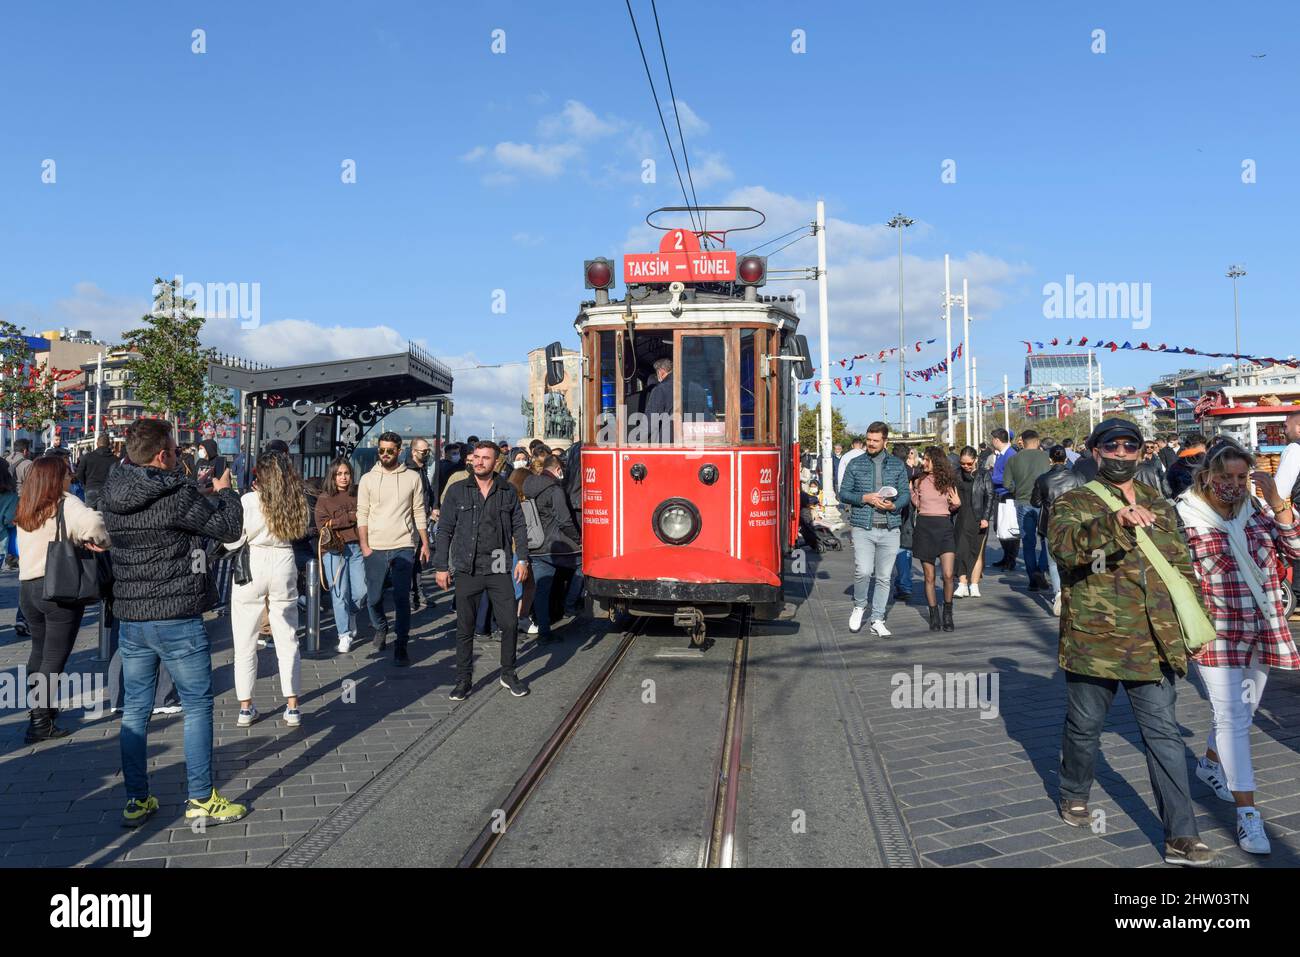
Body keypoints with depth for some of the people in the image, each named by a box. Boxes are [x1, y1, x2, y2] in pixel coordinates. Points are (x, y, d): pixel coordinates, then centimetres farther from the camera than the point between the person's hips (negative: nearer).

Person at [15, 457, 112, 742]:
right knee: (54, 658, 2)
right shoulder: (66, 504, -13)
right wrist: (100, 541, -14)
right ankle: (40, 723, 3)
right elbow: (92, 521, -33)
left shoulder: (25, 510, 9)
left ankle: (37, 708, 36)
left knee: (39, 651, 24)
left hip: (26, 587, 7)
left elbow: (22, 549, 7)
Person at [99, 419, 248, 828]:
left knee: (135, 708, 13)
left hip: (130, 617, 7)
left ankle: (136, 800, 21)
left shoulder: (111, 496, 3)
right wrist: (224, 491, 7)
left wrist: (202, 495, 15)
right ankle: (201, 800, 10)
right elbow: (228, 528, -10)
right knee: (197, 706, 5)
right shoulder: (175, 496, -17)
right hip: (176, 618, -7)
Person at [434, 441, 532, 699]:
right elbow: (445, 530, 4)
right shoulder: (457, 491, 3)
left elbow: (519, 527, 10)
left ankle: (508, 674, 20)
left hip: (499, 570, 1)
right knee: (464, 627, 6)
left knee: (510, 623, 1)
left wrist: (522, 559, 0)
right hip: (466, 570, -1)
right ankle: (464, 679, 19)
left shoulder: (508, 491, 6)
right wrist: (441, 566, 0)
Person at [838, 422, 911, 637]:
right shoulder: (855, 464, 5)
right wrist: (865, 498, -12)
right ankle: (859, 606, 13)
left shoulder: (897, 465, 10)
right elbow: (843, 493, 4)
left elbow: (906, 494, 9)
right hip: (863, 528, -2)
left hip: (890, 529, 2)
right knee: (863, 572, -15)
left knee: (884, 577, 5)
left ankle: (877, 621, 15)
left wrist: (894, 505, -12)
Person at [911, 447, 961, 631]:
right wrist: (910, 490, -3)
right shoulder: (919, 481, 5)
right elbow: (916, 504, 7)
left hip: (944, 526, 0)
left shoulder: (948, 482, 5)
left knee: (948, 575, -10)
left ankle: (948, 614, 8)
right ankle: (934, 616, 16)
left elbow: (952, 507, 14)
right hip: (924, 527, 0)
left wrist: (957, 504, -7)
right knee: (929, 576, 4)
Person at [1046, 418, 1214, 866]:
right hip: (1092, 643, -3)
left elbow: (1183, 567, 20)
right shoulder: (1073, 504, -4)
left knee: (1164, 735, 3)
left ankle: (1181, 836, 8)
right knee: (1084, 727, 13)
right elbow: (1062, 544, -26)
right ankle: (1075, 796, 37)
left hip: (1153, 644, 3)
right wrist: (1113, 522, -41)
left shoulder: (1160, 507, 12)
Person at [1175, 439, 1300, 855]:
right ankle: (1248, 815, -2)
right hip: (1216, 634, -5)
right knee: (1232, 717, -7)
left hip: (1261, 630, 5)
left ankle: (1210, 764, 45)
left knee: (1243, 712, 19)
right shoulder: (1185, 520, -10)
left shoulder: (1255, 512, 4)